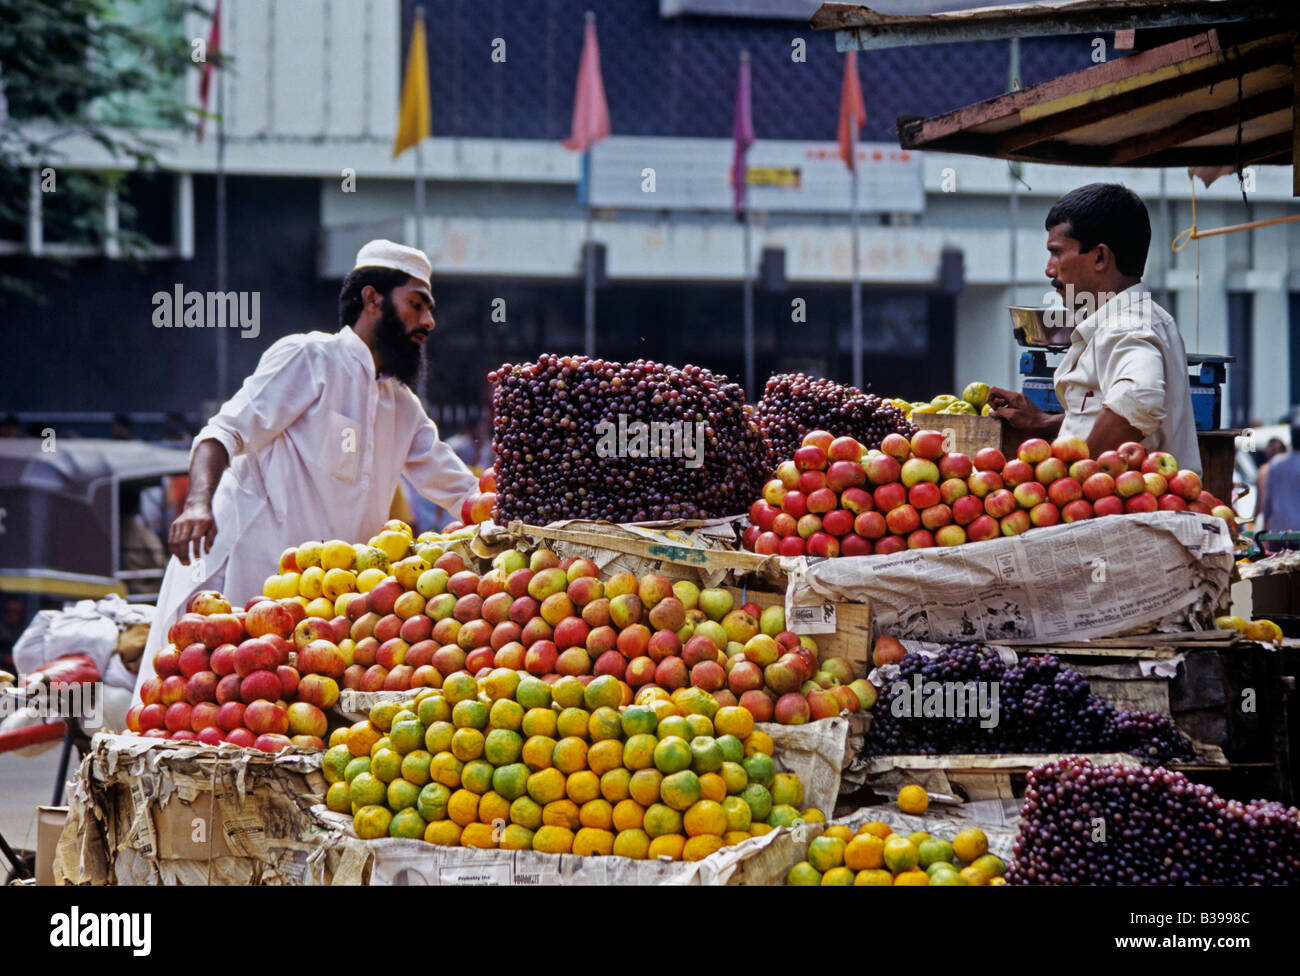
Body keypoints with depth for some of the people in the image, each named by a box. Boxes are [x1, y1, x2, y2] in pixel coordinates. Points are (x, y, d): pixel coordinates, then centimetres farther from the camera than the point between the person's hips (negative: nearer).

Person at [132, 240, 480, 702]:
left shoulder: (404, 409, 22)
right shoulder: (308, 359, -2)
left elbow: (463, 490, 26)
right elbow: (227, 432, -12)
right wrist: (199, 502, -29)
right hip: (243, 572, -7)